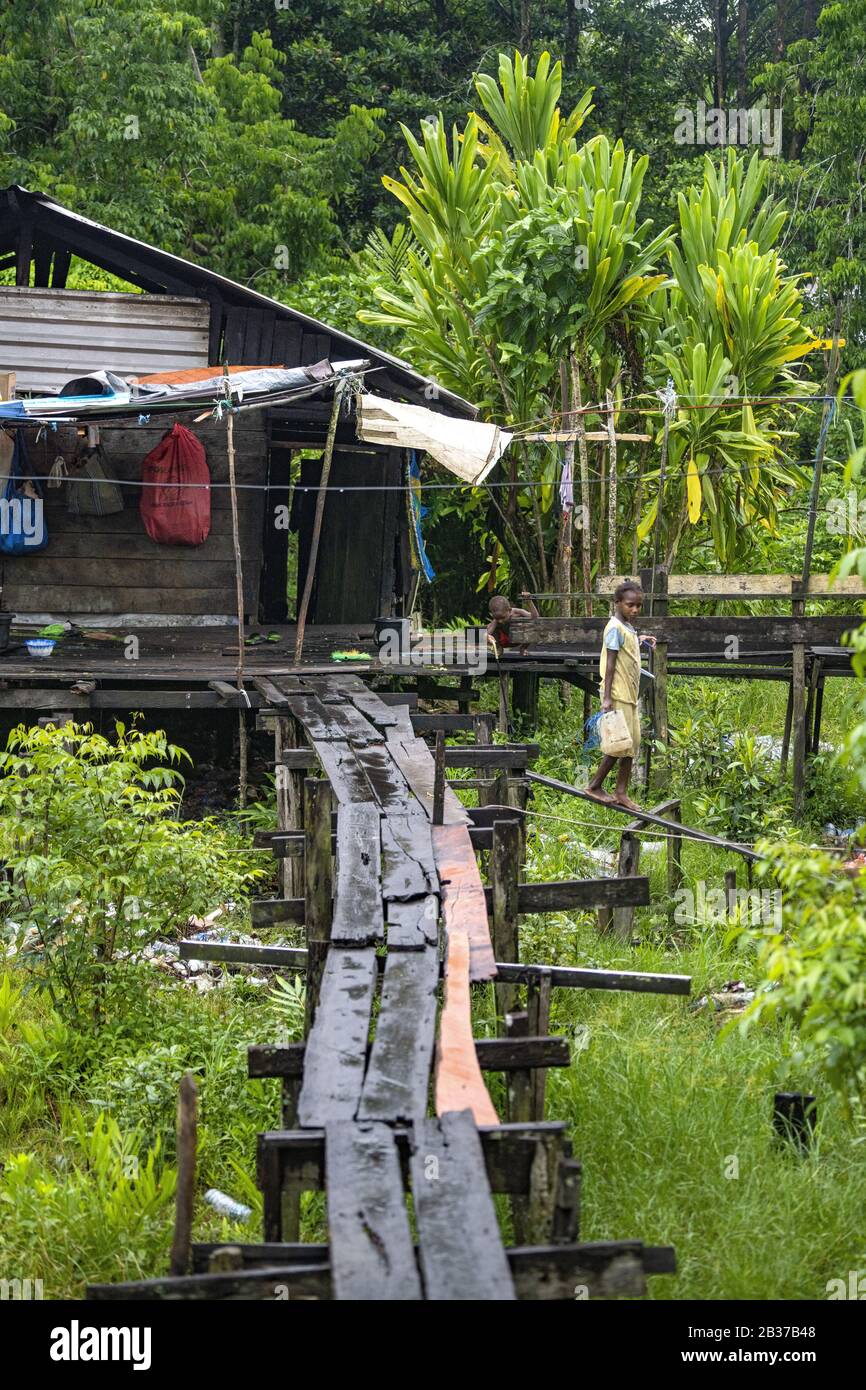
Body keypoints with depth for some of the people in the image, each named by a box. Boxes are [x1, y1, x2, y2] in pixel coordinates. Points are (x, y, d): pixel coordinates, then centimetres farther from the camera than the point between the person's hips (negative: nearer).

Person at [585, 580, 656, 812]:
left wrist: (639, 640, 20)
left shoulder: (628, 628, 14)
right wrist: (607, 697, -21)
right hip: (618, 694, -9)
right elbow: (610, 664, -18)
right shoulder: (615, 628, -14)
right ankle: (595, 786, 5)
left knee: (632, 742, 8)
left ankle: (621, 793, 12)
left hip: (630, 694, 9)